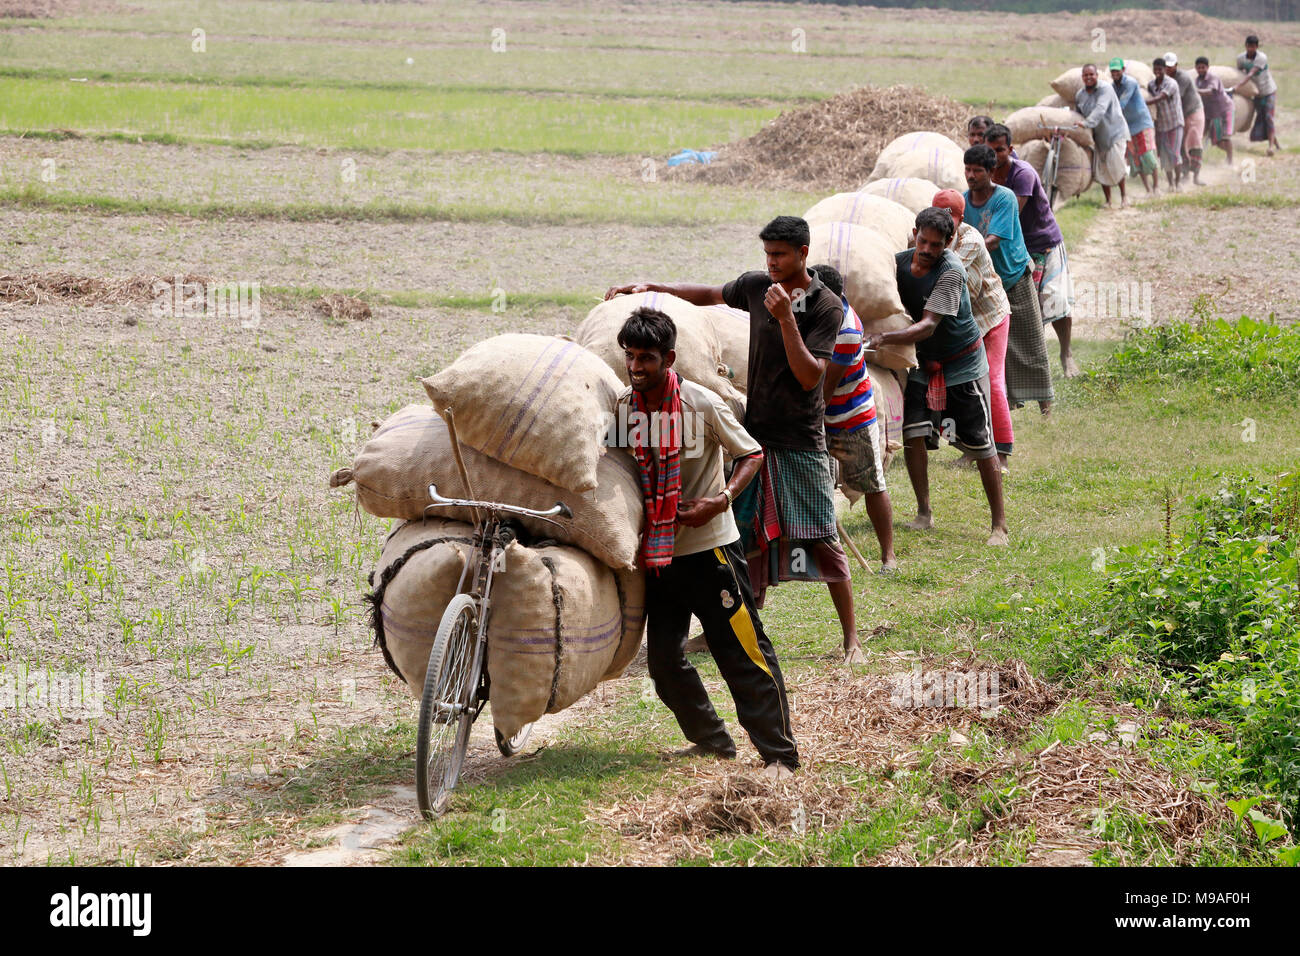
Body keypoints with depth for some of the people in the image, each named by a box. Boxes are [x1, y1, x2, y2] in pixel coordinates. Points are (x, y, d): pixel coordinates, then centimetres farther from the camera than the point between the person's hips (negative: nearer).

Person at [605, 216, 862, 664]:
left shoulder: (827, 307, -12)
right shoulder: (756, 287, 4)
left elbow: (809, 376, -19)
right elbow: (706, 295, 23)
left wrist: (785, 317, -26)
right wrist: (648, 286, 16)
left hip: (801, 441, -5)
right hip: (755, 431, 5)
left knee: (822, 540, -5)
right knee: (749, 535, 7)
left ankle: (851, 638, 1)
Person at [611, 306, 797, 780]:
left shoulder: (703, 404, -14)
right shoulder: (622, 406, -1)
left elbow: (751, 455, -5)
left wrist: (720, 500, -19)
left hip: (708, 546, -5)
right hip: (657, 550, 6)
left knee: (744, 652, -7)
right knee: (663, 658, 9)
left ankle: (779, 755, -1)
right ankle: (711, 742, 26)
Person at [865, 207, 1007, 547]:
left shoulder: (951, 272, -26)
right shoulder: (899, 263, -8)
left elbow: (928, 326, -32)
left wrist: (884, 338, -44)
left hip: (962, 362, -5)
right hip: (922, 364, 5)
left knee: (980, 444, -3)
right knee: (912, 432, -10)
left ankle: (999, 524, 5)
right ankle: (924, 513, 5)